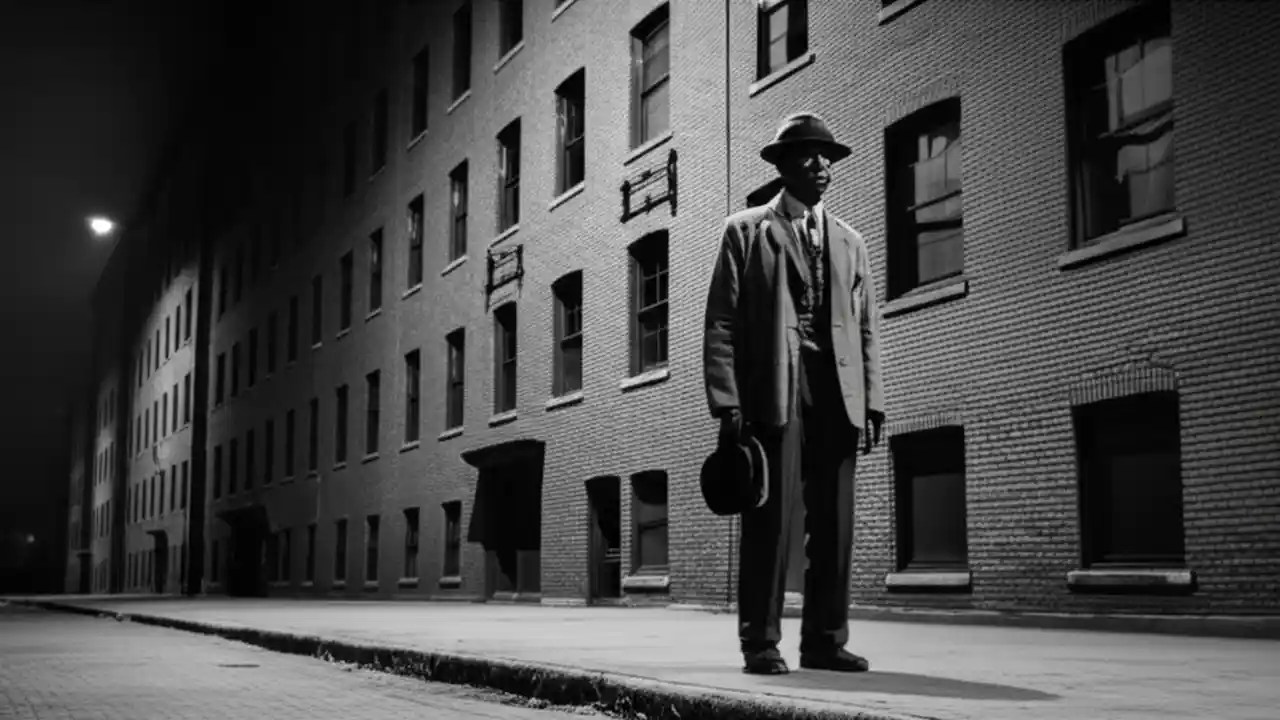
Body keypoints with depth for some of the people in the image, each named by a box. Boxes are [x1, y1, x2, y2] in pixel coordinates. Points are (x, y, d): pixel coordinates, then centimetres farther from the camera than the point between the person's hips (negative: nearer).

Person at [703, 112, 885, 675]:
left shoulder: (849, 242, 21)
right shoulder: (745, 231, 8)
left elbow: (867, 330, 17)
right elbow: (721, 324, 1)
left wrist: (871, 405, 5)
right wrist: (727, 403, -9)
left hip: (836, 395, 4)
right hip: (772, 392, -4)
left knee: (834, 524, 3)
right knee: (772, 520, -6)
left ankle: (825, 641, 11)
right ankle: (760, 643, 1)